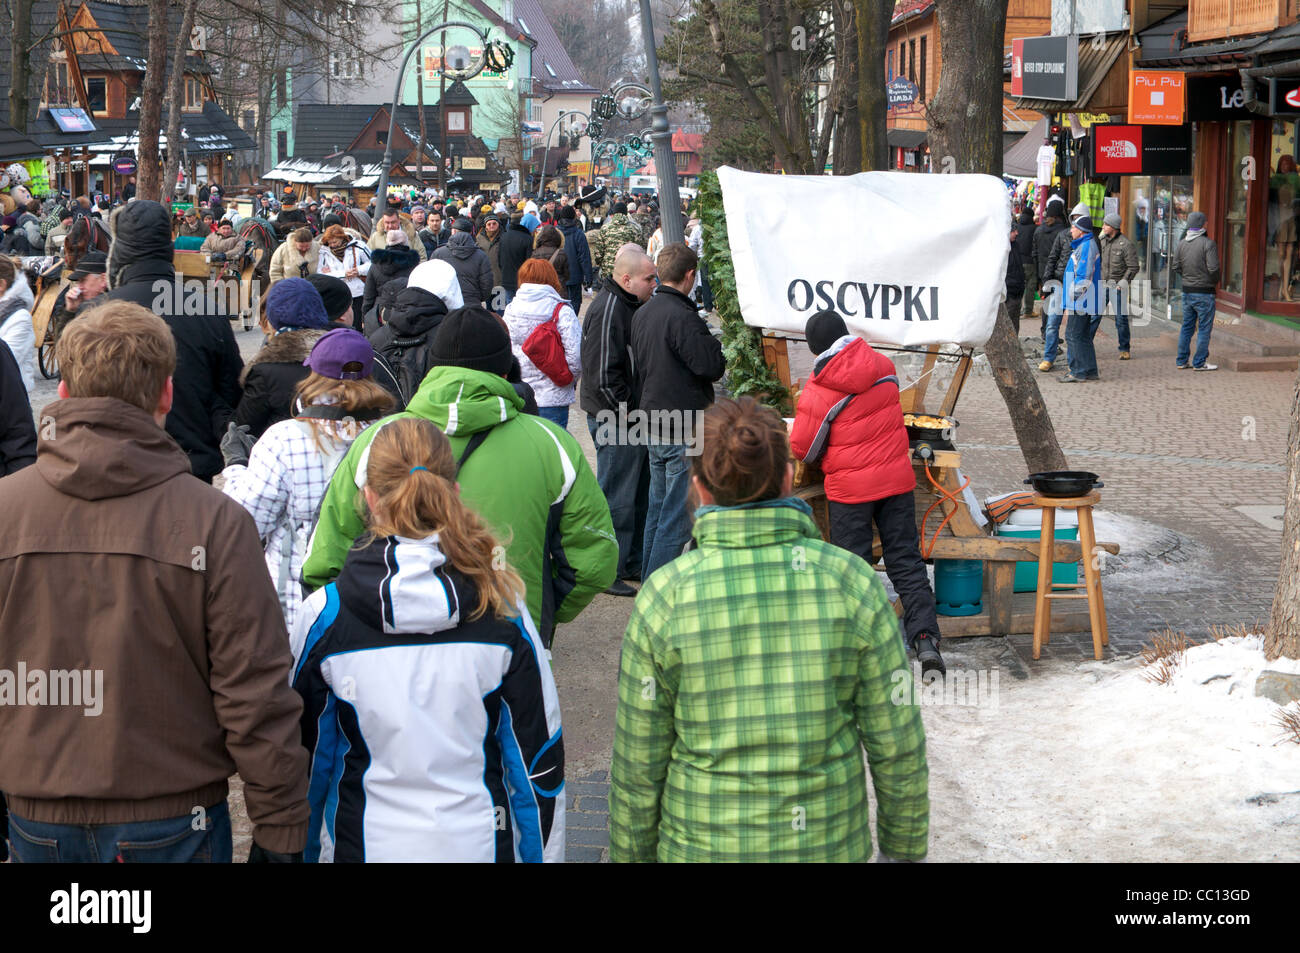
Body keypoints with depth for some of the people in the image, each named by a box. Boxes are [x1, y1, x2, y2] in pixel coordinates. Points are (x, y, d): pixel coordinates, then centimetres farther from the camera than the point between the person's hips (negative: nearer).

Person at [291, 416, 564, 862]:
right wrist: (541, 856, 8)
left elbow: (305, 762, -1)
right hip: (480, 843, 0)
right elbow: (539, 762, -5)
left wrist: (304, 850, 14)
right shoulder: (501, 610, -11)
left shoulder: (325, 615, -12)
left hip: (366, 844, 0)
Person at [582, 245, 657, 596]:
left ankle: (633, 563, 27)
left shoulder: (633, 305, 13)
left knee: (641, 492, 16)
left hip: (634, 416, 10)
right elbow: (604, 375, -24)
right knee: (616, 497, -4)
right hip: (615, 418, -10)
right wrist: (629, 412, -18)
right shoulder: (608, 310, -19)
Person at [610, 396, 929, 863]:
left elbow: (639, 759, -7)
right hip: (829, 845, 1)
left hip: (706, 847, -1)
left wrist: (631, 857, 7)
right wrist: (906, 848, 9)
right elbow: (896, 739, -5)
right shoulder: (851, 581, -12)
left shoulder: (664, 597, -14)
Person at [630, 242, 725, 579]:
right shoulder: (682, 317, -20)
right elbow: (712, 367, -18)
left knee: (658, 505, 18)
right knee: (677, 514, -4)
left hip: (653, 424, 9)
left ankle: (649, 576, 25)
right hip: (684, 430, -9)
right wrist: (715, 345, 0)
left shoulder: (642, 313, 9)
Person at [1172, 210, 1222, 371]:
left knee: (1187, 326, 15)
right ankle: (1199, 363, 2)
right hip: (1204, 292, -6)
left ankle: (1182, 361, 17)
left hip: (1187, 291, 6)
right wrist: (1215, 280, 0)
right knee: (1204, 328, 1)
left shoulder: (1181, 244, 5)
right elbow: (1213, 268, -19)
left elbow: (1175, 267, 5)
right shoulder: (1208, 244, -14)